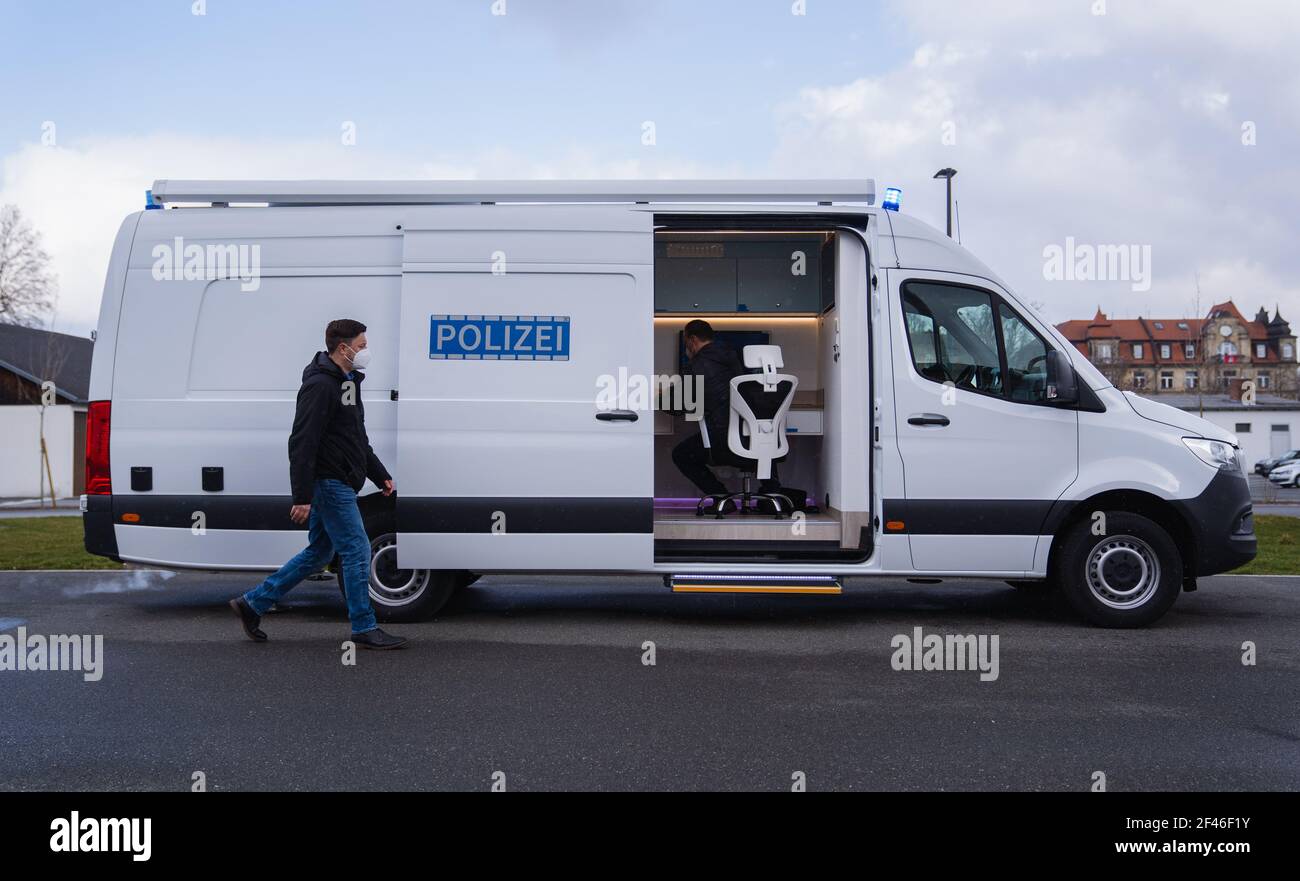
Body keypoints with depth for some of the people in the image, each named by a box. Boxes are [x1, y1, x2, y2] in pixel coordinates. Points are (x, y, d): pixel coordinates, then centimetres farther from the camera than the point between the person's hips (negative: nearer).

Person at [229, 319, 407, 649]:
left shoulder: (347, 382, 17)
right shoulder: (320, 385, -16)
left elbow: (357, 439, 28)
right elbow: (302, 444, -21)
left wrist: (380, 475, 25)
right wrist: (302, 496, -24)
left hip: (334, 485, 11)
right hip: (330, 484, -11)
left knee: (317, 553, 16)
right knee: (357, 552, -5)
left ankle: (252, 604, 23)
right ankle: (364, 629, 4)